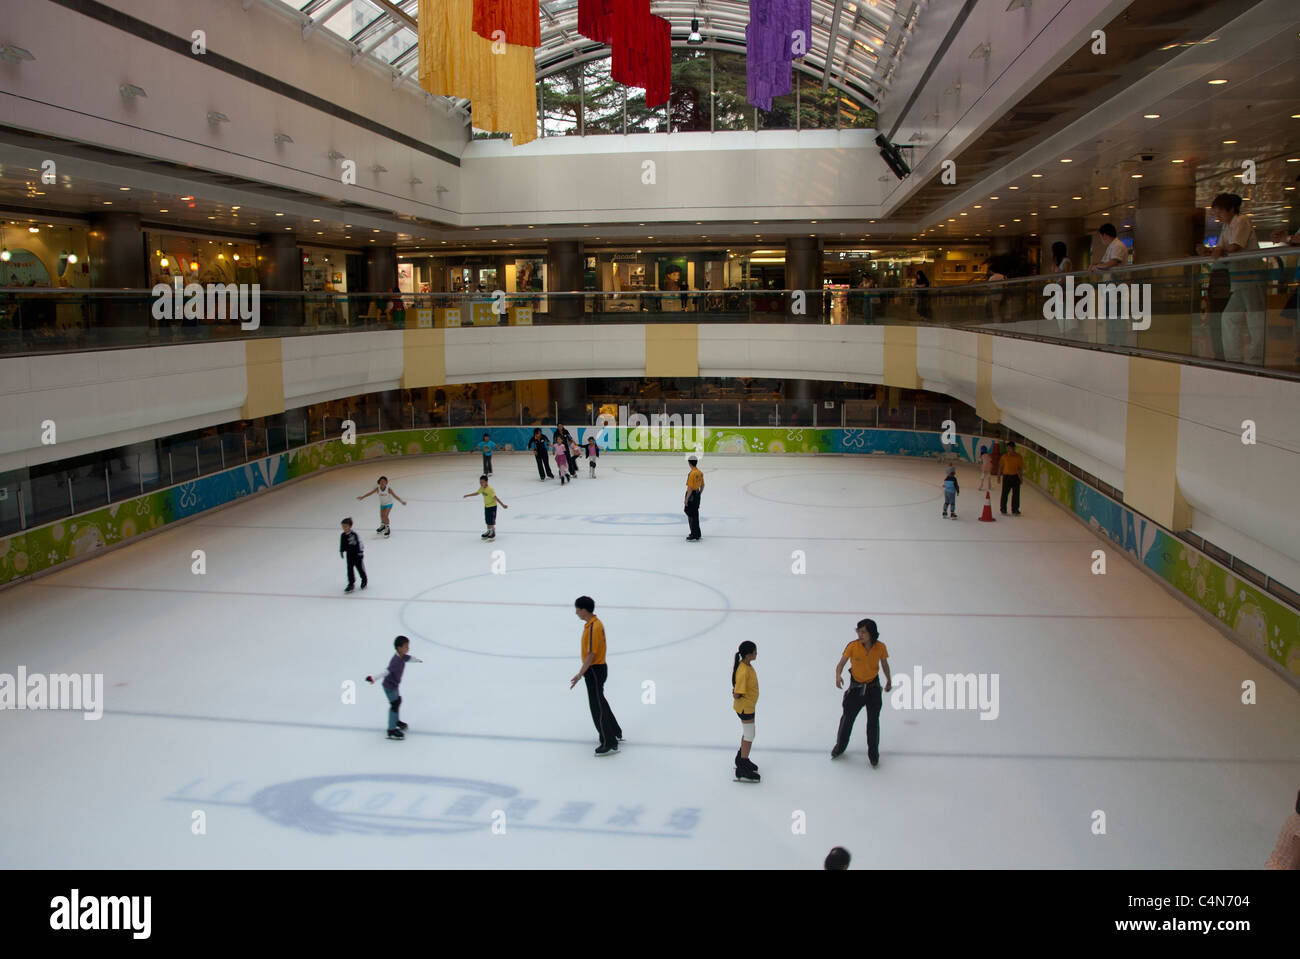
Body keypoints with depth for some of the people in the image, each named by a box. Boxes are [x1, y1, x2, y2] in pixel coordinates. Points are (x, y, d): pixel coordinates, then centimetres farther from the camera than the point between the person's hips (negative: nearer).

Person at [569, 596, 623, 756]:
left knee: (597, 706, -3)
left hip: (595, 671, -10)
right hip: (595, 669, 10)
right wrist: (584, 671, 22)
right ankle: (615, 732, 36)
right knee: (600, 702, 22)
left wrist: (580, 675, -24)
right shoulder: (593, 623, 7)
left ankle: (610, 744, 4)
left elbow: (591, 654, -25)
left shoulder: (593, 628, -24)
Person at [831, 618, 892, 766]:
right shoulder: (853, 646, -19)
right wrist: (838, 675, -36)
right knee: (848, 718, 9)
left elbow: (884, 663, 3)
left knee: (873, 721, 6)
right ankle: (840, 747, 31)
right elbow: (841, 663, -16)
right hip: (855, 686, 0)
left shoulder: (880, 647, -15)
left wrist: (889, 680, 17)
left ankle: (873, 754, 24)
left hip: (873, 687, 0)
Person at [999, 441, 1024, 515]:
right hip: (1006, 476, -1)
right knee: (1005, 494, 1)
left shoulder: (1019, 457, -1)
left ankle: (1015, 510, 15)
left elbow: (1021, 467, 3)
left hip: (1016, 476, 1)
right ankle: (1003, 510, 12)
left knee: (1016, 494, 4)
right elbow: (1001, 467, 4)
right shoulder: (1004, 456, -1)